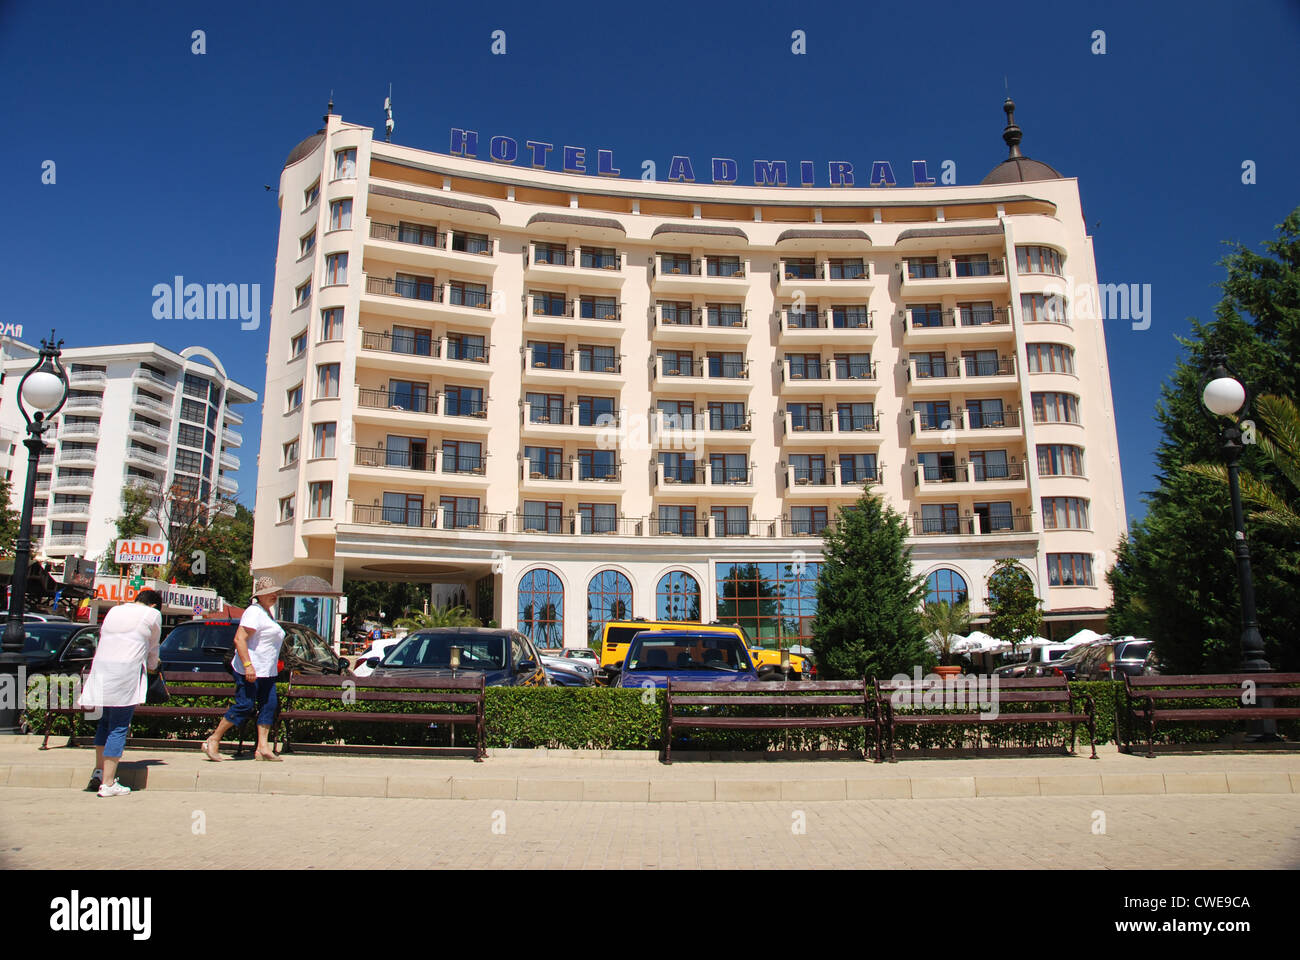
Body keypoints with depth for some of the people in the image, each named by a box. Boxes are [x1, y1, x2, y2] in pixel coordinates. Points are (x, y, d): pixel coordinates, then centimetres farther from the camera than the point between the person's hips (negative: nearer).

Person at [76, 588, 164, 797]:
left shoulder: (114, 610, 19)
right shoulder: (153, 614, 5)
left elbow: (103, 637, 23)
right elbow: (153, 646, 14)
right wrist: (152, 665, 34)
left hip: (101, 671, 6)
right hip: (127, 672, -6)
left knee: (106, 721, 22)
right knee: (119, 727, -2)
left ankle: (98, 771, 21)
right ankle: (108, 783, 1)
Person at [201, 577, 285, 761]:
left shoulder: (268, 612, 18)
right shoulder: (254, 612, -12)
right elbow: (239, 639, -21)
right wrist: (247, 665, -28)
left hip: (266, 671, 10)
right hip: (250, 670, -10)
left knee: (269, 705, 3)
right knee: (244, 706, -8)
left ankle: (263, 747, 4)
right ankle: (213, 741, 4)